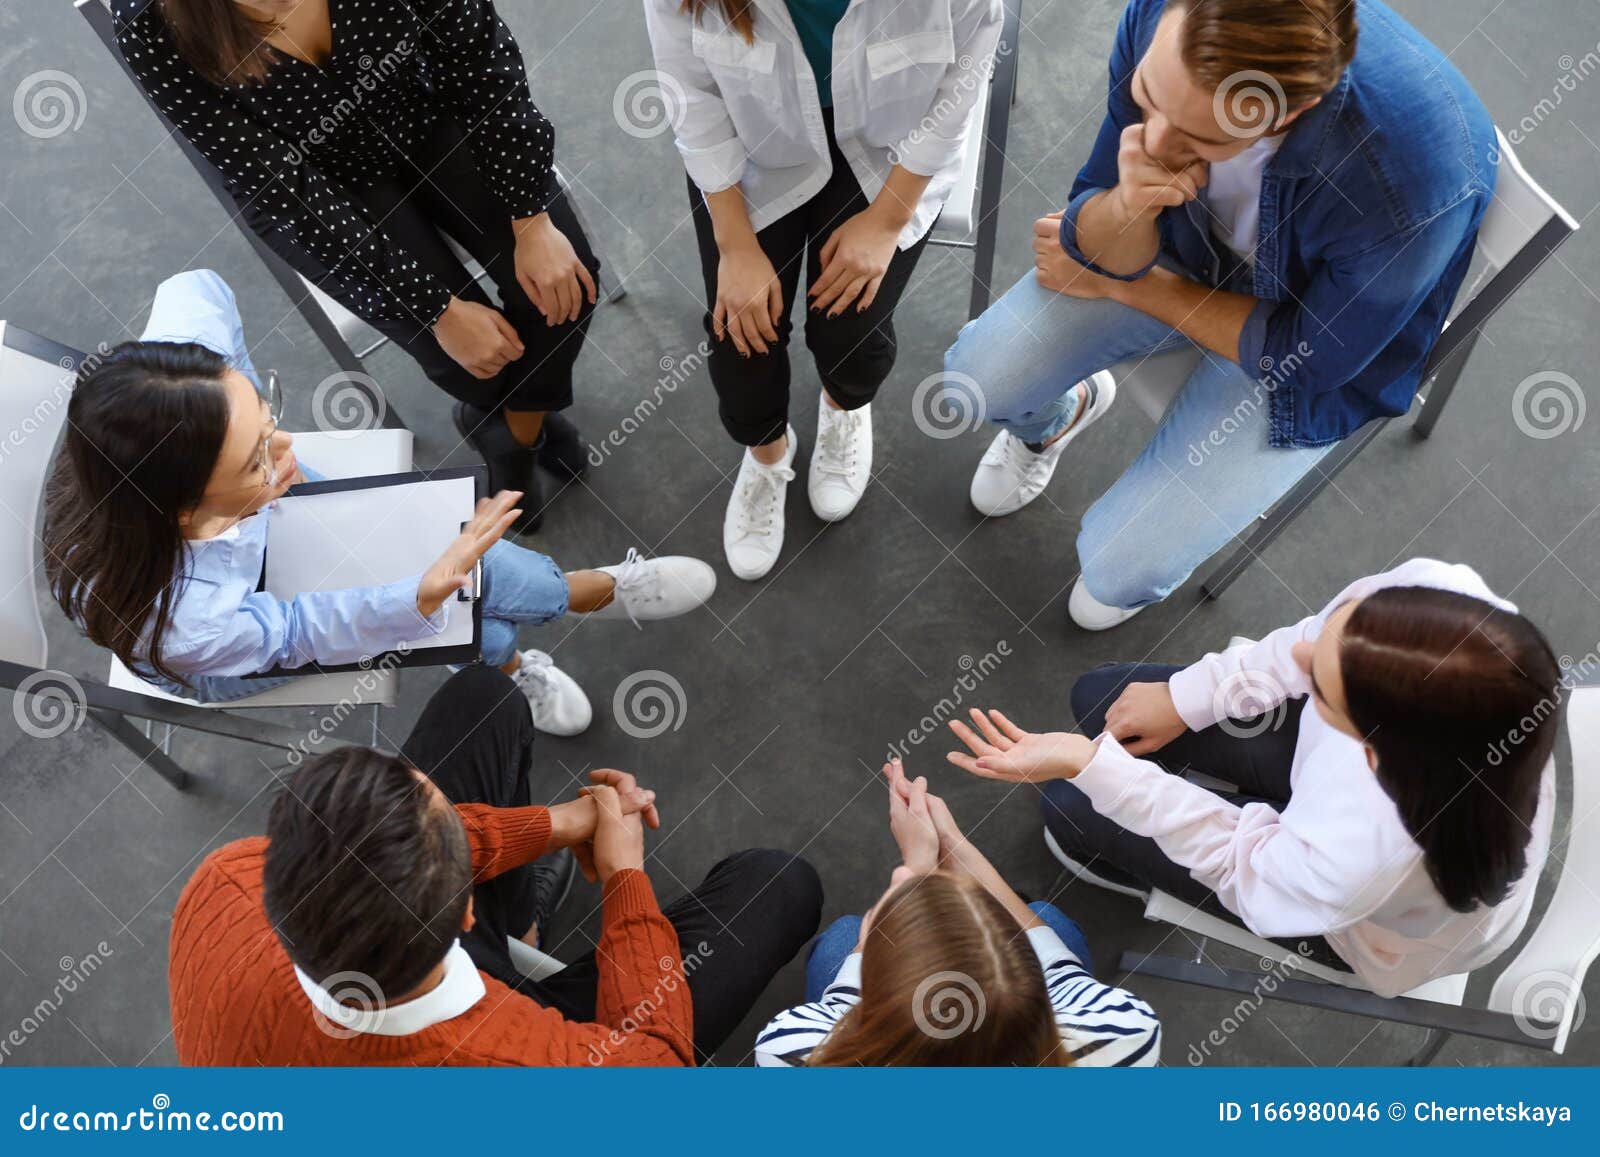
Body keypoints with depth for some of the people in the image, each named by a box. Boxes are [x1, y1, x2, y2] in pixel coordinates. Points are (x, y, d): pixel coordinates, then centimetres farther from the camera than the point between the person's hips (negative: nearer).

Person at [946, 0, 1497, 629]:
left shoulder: (1416, 183, -39)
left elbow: (1304, 357, -20)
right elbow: (1107, 249, -15)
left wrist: (1117, 285, -16)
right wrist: (1128, 205, -40)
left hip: (1308, 341, -3)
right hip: (1185, 243, 4)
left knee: (1118, 567, -13)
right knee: (977, 378, -13)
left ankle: (1132, 574, 29)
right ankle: (1054, 416, 25)